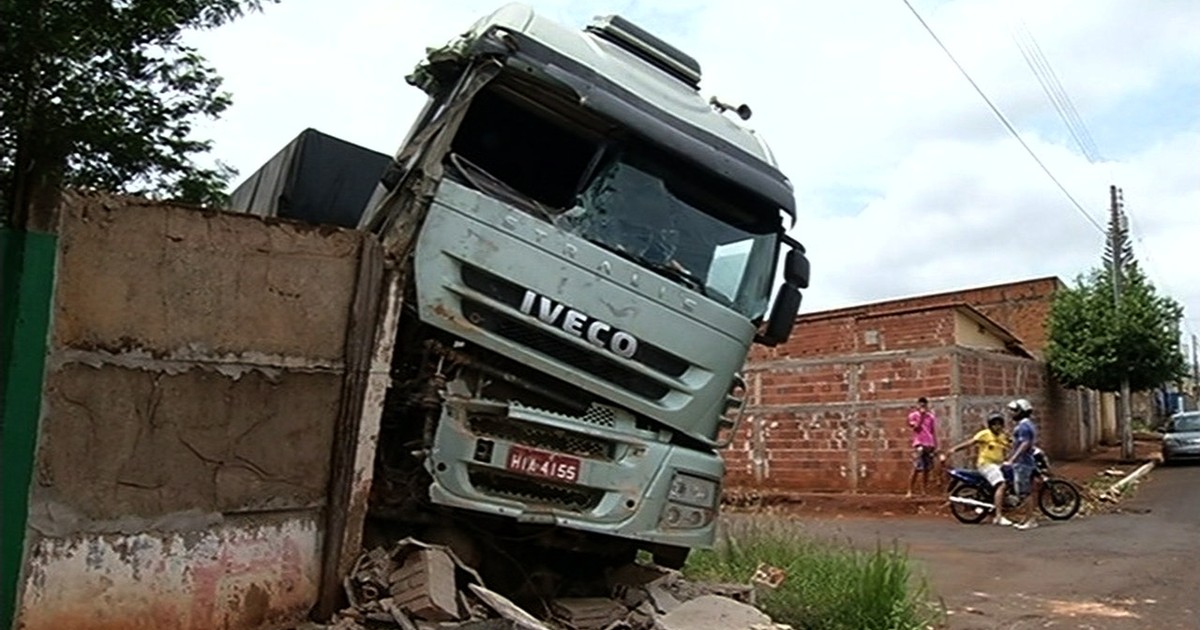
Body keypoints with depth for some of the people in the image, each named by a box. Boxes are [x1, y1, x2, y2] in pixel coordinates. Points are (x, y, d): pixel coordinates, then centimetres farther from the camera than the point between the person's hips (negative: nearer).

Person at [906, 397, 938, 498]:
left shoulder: (931, 417, 11)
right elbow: (916, 427, -13)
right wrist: (921, 416, -11)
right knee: (916, 469, -10)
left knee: (927, 469, 6)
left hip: (930, 445, 4)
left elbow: (934, 432, 14)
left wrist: (936, 446, 10)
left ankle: (924, 491, 13)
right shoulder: (913, 415, 3)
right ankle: (910, 491, -7)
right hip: (919, 445, -4)